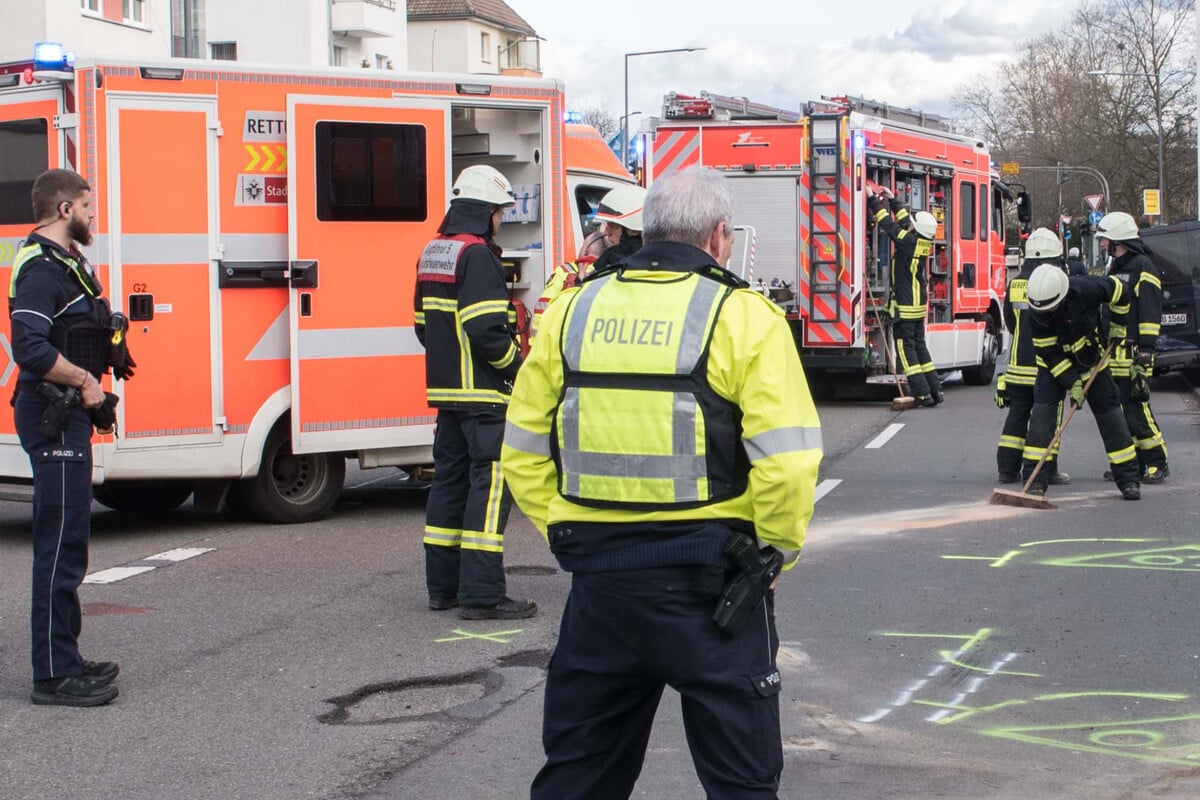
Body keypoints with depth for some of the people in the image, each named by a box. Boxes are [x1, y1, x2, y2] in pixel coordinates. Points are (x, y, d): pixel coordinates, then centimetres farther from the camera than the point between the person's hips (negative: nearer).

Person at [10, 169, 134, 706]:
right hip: (53, 418, -11)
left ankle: (64, 660, 25)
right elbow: (31, 348, -27)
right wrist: (85, 380, -17)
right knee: (60, 545, -9)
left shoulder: (66, 264, 18)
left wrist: (105, 359, 4)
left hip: (67, 416, 11)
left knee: (67, 541, 16)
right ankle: (55, 676, -5)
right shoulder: (41, 269, -15)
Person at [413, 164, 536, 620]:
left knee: (451, 480, 14)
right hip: (482, 393, -10)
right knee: (491, 484, -8)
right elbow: (485, 330, -23)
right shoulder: (476, 254, -14)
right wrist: (516, 364, -10)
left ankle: (443, 586, 20)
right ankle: (481, 594, -11)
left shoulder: (433, 252, 16)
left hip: (445, 389, 10)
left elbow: (424, 325, 21)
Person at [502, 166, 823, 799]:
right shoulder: (741, 317, -7)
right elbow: (786, 458, -15)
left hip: (598, 576, 4)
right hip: (708, 580, -4)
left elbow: (522, 451, 9)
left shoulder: (572, 311, 6)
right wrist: (777, 550, 0)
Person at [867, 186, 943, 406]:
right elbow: (904, 219, 18)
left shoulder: (909, 241, -18)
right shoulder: (924, 243, 4)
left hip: (904, 306, -8)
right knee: (919, 346, 16)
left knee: (906, 348, -4)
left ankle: (922, 394, -9)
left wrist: (873, 199, -3)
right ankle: (935, 390, 15)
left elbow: (888, 223, -12)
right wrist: (892, 199, 24)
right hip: (919, 304, 8)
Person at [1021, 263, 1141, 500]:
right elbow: (1048, 354, -19)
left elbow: (1119, 292, -9)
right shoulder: (1037, 317, -26)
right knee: (1042, 412, -17)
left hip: (1093, 361, 1)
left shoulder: (1087, 289, -29)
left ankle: (1128, 479, 12)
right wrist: (1072, 382, -25)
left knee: (1110, 414, 0)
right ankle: (1035, 480, -14)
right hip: (1054, 365, -1)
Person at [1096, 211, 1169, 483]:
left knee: (1136, 410, -9)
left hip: (1132, 355, -9)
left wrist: (1144, 355, -19)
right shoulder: (1115, 268, 19)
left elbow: (1150, 316, -14)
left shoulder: (1142, 268, -9)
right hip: (1113, 356, 9)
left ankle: (1157, 463, -1)